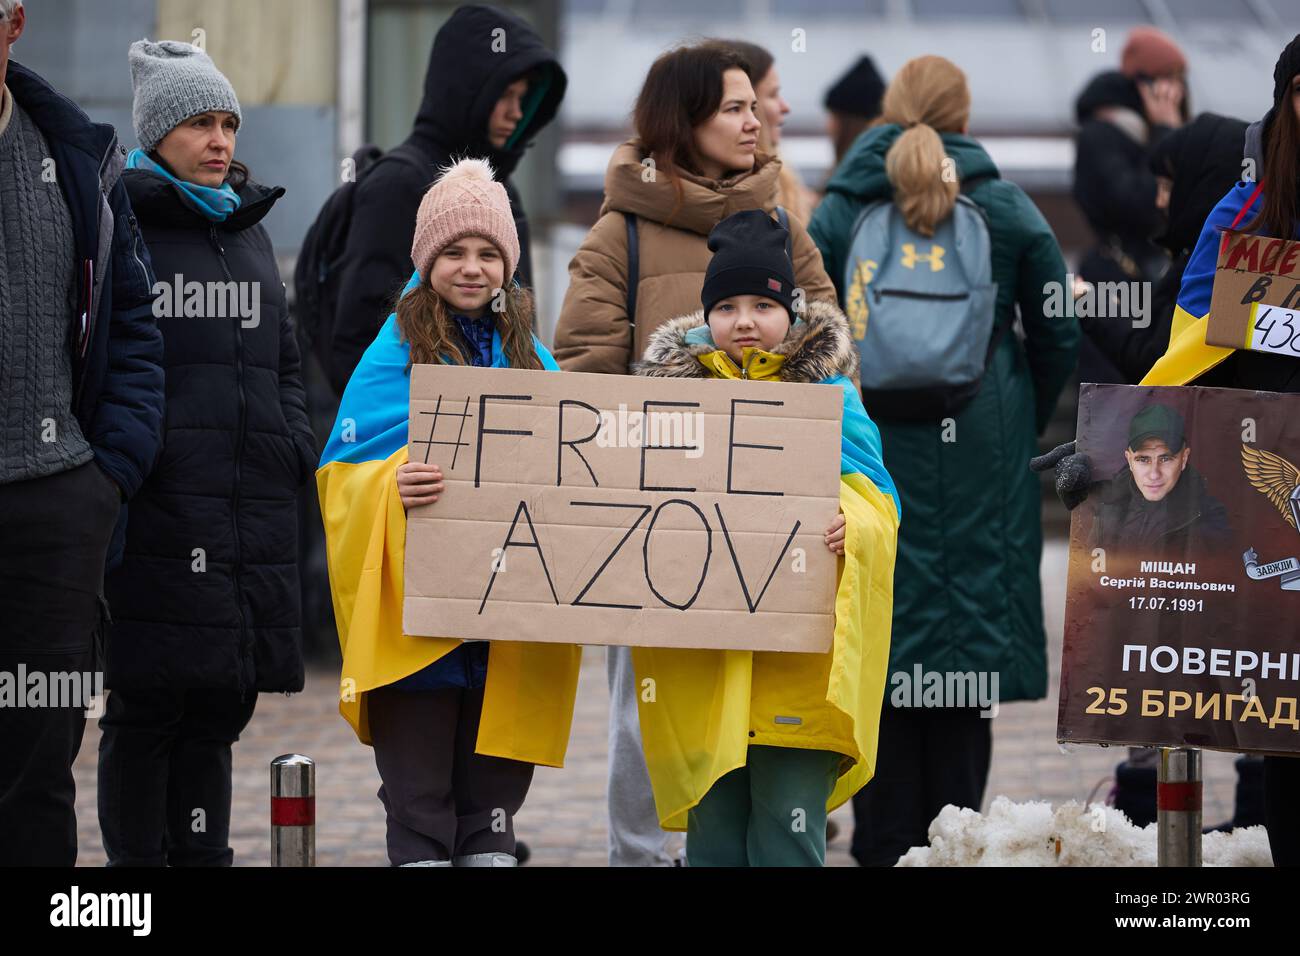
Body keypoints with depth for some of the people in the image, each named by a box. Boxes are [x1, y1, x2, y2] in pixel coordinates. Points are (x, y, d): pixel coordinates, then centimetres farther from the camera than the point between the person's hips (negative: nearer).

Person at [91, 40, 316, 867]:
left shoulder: (249, 230, 20)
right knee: (147, 705, -3)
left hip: (251, 513, 7)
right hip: (153, 515, -7)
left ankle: (203, 854, 17)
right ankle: (137, 859, 3)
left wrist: (295, 449, 13)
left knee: (221, 704, 10)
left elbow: (284, 359, 26)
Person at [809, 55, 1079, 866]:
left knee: (881, 650, 5)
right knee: (968, 649, 5)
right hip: (983, 461, 0)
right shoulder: (1010, 210, 1)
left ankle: (887, 844, 6)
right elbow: (1059, 338, 3)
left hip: (874, 456, 0)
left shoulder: (840, 212, 0)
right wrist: (1025, 427, 16)